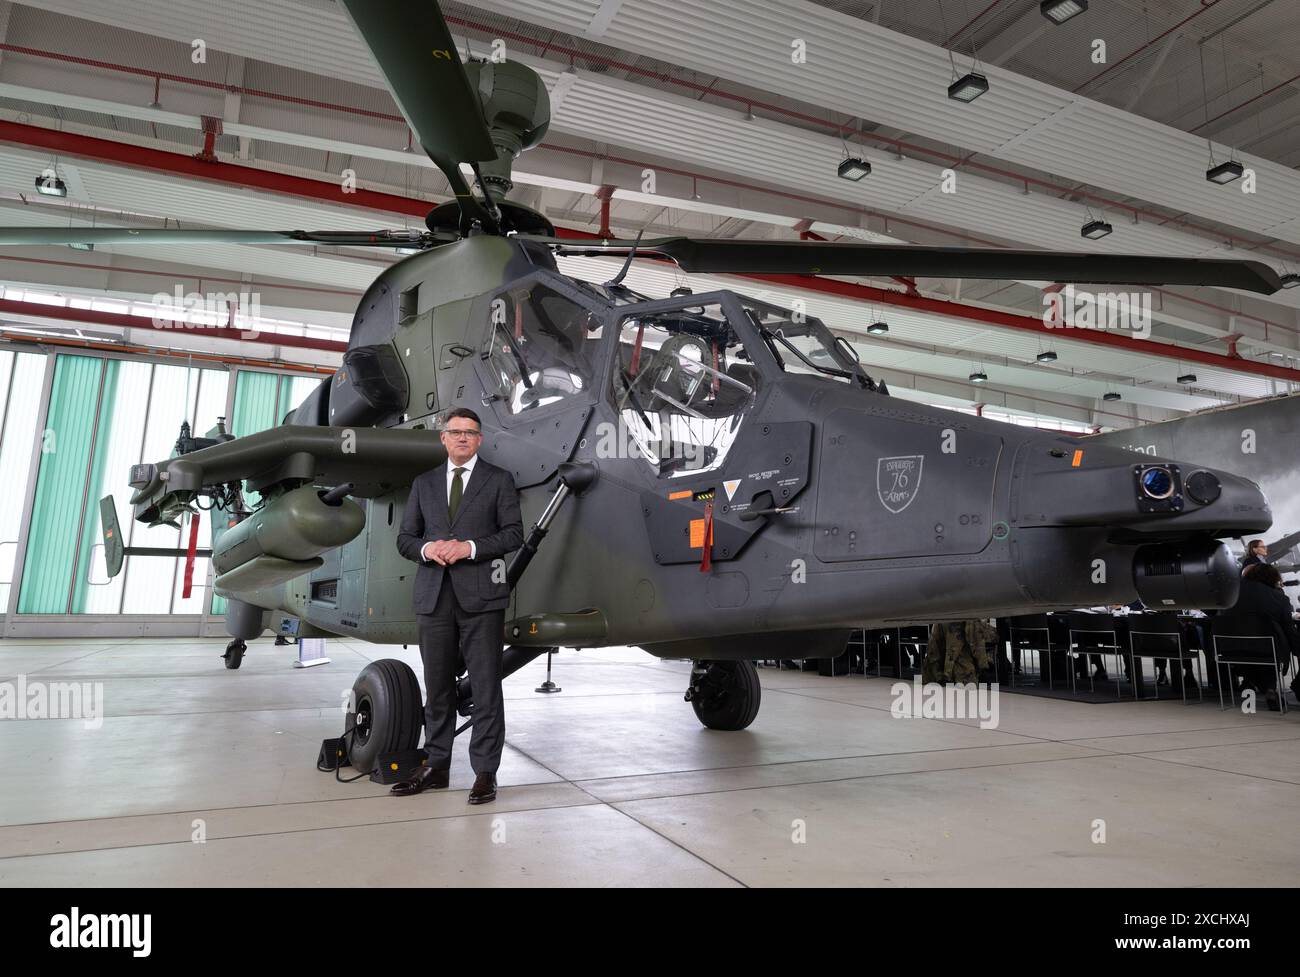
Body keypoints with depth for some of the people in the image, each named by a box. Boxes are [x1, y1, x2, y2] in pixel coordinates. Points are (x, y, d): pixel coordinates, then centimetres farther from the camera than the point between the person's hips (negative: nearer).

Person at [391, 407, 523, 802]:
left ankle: (485, 772, 6)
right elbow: (405, 538, 14)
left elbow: (513, 533, -1)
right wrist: (426, 548, -8)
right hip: (434, 595, 4)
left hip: (480, 594, -3)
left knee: (486, 687, -1)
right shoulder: (424, 483, 17)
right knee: (437, 686, 10)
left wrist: (470, 547, -14)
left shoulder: (499, 480, 6)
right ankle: (436, 766, 23)